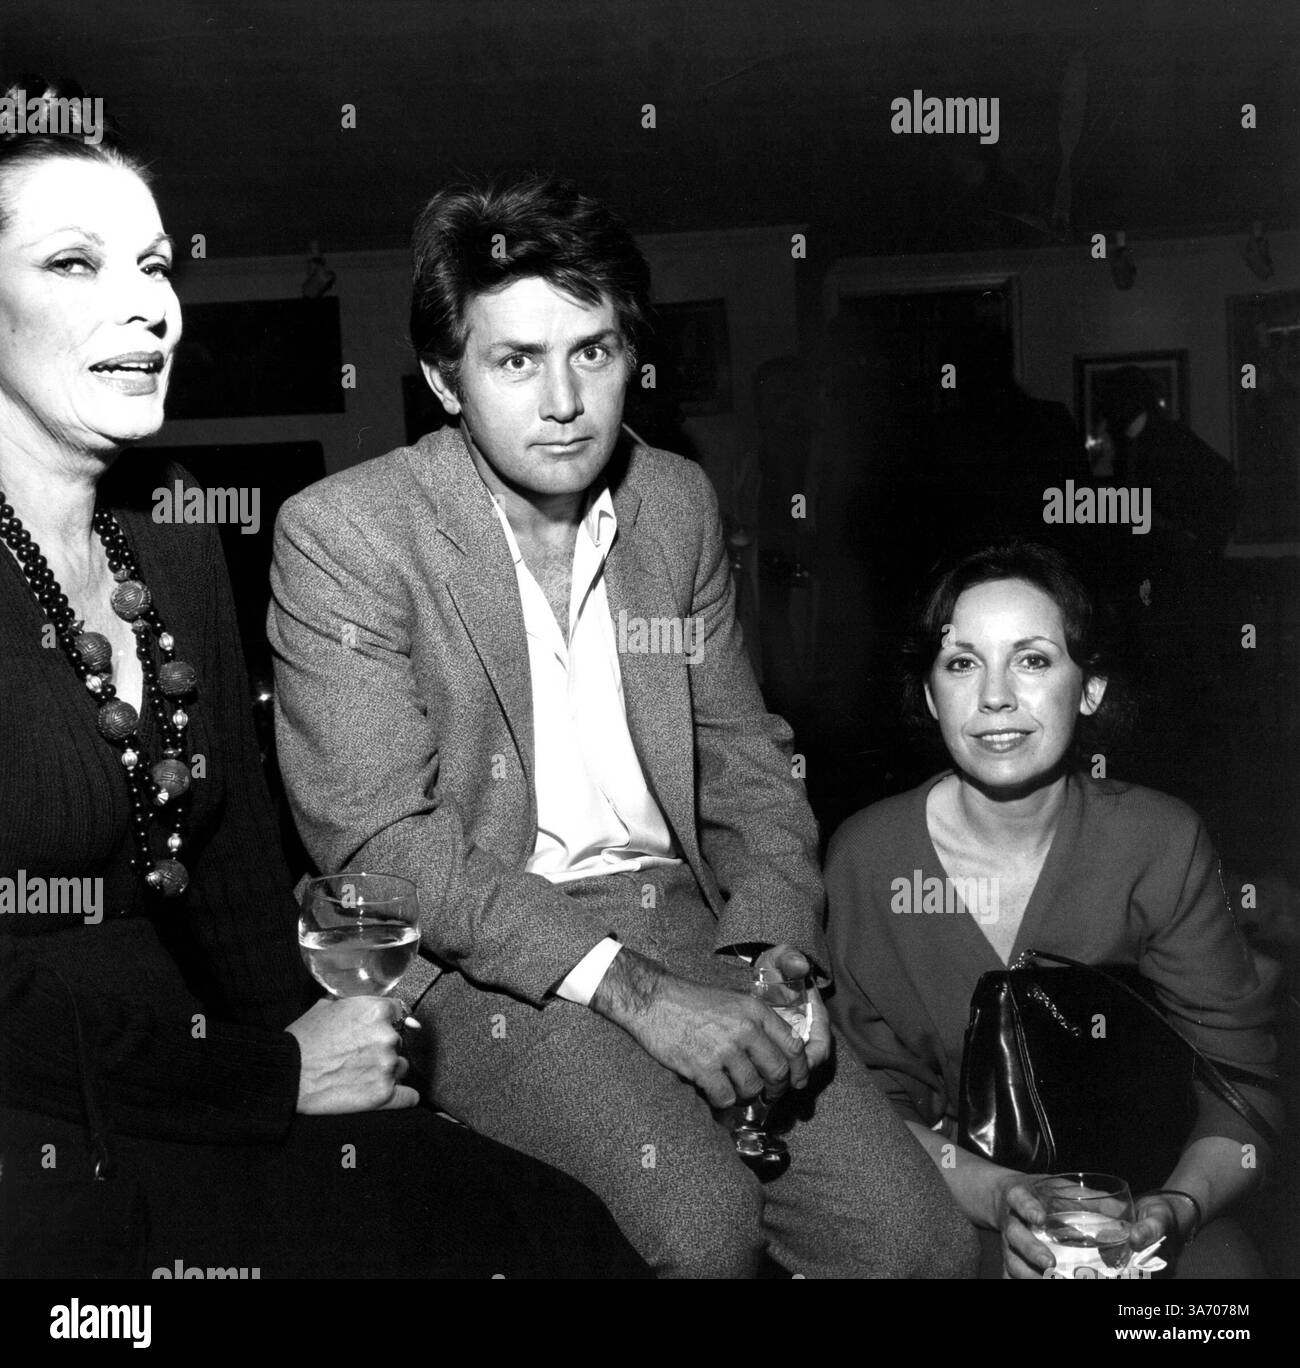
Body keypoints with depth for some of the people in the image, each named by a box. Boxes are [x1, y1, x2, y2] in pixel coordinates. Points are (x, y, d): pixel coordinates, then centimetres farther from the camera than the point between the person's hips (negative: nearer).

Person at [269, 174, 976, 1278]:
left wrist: (778, 945, -5)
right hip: (477, 957, -4)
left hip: (687, 925, 5)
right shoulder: (342, 532, -9)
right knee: (703, 1219, -26)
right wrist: (628, 987, -20)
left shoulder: (680, 502, 8)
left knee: (919, 1239, -9)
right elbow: (380, 841, -14)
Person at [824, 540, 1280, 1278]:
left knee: (1222, 1261, -29)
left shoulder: (1162, 843, -6)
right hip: (940, 1207, 0)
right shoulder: (866, 857, -8)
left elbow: (1240, 1086, -5)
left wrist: (1179, 1205, -25)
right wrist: (995, 1197, -22)